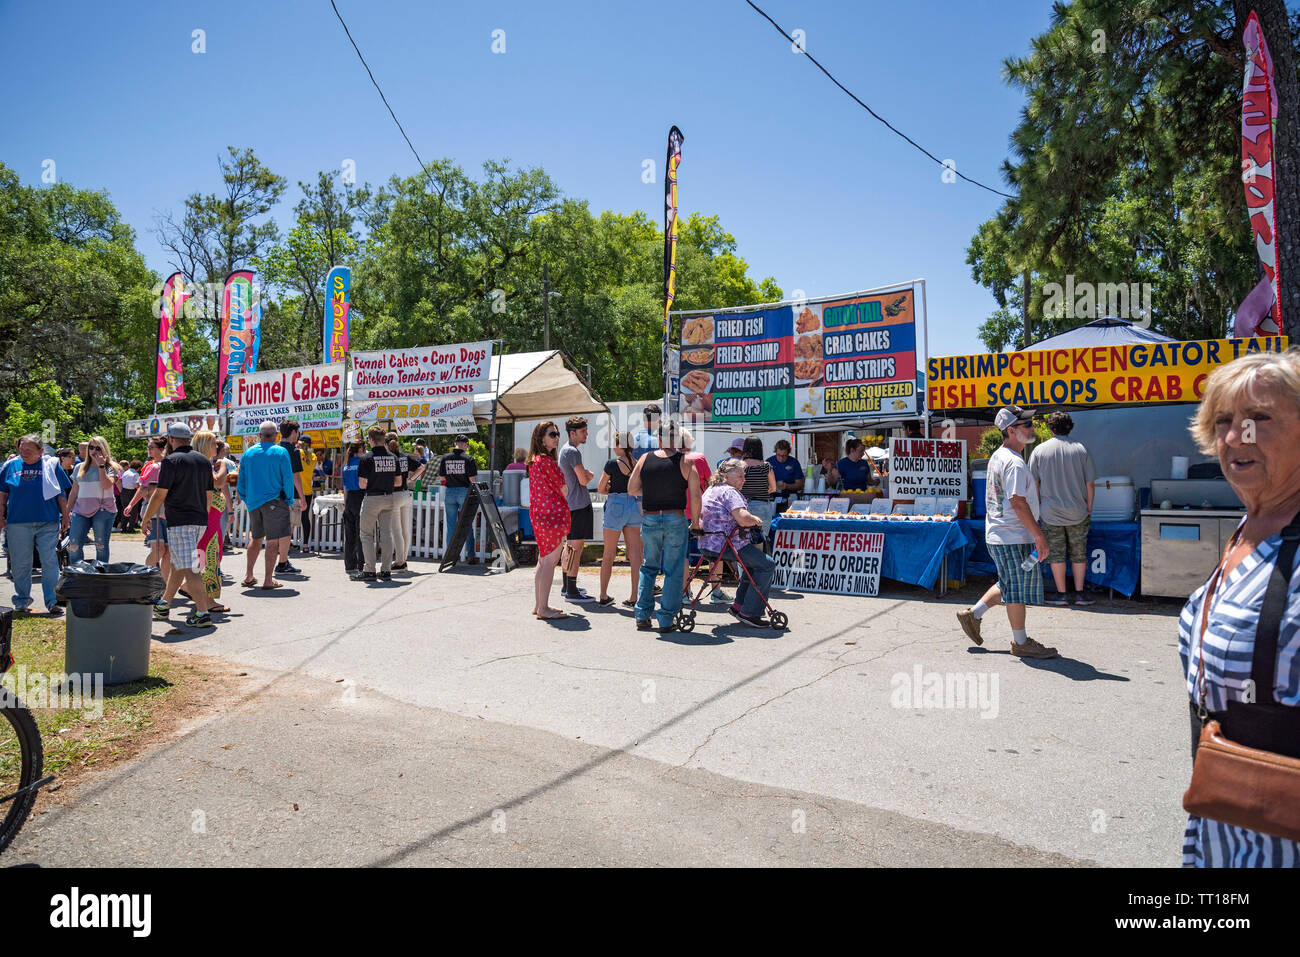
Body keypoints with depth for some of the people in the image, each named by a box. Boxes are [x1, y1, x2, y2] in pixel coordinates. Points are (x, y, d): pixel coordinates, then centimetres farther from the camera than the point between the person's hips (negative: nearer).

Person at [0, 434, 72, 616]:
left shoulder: (51, 465, 4)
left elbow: (61, 494, 7)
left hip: (48, 522, -2)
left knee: (50, 562, -2)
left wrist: (65, 516, 4)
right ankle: (22, 601, 24)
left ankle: (52, 602, 3)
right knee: (20, 564, 9)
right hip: (18, 523, 2)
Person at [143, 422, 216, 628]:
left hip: (179, 521, -8)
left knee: (188, 569, -9)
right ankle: (163, 606, 31)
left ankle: (203, 613, -13)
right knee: (177, 564, 19)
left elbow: (160, 495, -10)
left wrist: (146, 518, 1)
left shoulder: (171, 460, -8)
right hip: (200, 521, 8)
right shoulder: (204, 461, 13)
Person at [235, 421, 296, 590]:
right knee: (273, 540, -1)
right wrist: (290, 501, 1)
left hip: (253, 502, 5)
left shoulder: (248, 453, 6)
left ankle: (248, 576, 21)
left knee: (255, 538, 19)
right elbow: (288, 480, -9)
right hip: (274, 501, -5)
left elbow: (241, 482, 10)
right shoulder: (281, 452, -7)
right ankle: (268, 580, -2)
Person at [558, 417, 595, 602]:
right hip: (579, 504, -11)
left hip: (569, 504, 11)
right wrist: (591, 475, 3)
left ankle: (566, 586, 27)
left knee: (570, 545, 17)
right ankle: (572, 591, -7)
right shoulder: (573, 451, -15)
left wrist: (586, 473, 7)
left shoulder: (564, 449, 17)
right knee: (576, 547, -8)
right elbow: (584, 480, -18)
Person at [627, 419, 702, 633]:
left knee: (648, 568, 18)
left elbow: (631, 488, 5)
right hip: (675, 520, -2)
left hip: (649, 520, 3)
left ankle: (642, 616, 17)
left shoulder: (645, 459, 1)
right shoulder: (686, 462, -5)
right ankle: (666, 620, 7)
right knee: (674, 571, 6)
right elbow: (695, 496, -7)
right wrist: (696, 522, 3)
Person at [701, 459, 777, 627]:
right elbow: (744, 519, -25)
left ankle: (738, 605, 25)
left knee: (754, 562, 28)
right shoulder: (729, 492, -14)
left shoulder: (711, 489, 18)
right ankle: (749, 613, -5)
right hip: (726, 545, -11)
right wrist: (756, 520, -4)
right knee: (767, 565, -6)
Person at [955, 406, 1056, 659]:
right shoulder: (1015, 462, -19)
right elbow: (1018, 503, -24)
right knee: (1018, 589, 2)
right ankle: (1021, 642, 13)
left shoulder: (997, 456, 13)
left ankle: (973, 614, 25)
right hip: (1014, 538, -10)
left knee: (1011, 584, 21)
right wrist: (1039, 536, -20)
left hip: (997, 534, 10)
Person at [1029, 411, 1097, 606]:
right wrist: (1089, 508, 10)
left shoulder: (1039, 451, -3)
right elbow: (1090, 483, 1)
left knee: (1056, 554, 6)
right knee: (1079, 554, 11)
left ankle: (1061, 594, 10)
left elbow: (1033, 483, -1)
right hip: (1078, 512, 1)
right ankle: (1080, 593, 15)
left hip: (1051, 512, -1)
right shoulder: (1081, 449, -1)